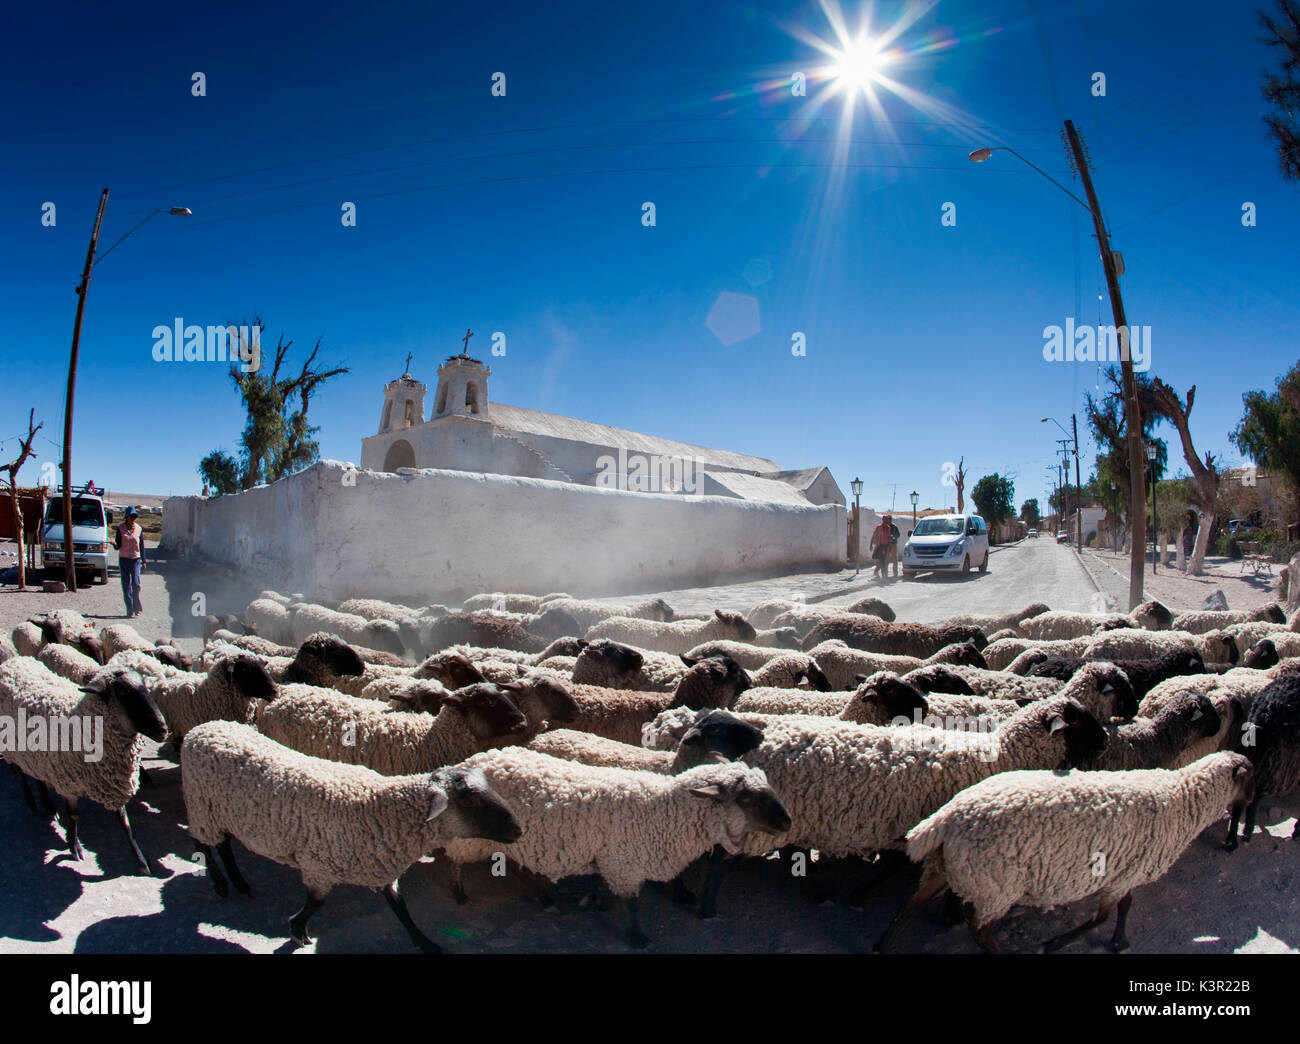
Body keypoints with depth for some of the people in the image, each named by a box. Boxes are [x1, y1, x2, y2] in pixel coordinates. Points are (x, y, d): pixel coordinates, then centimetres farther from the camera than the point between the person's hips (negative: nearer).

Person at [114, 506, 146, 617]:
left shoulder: (139, 530, 4)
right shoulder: (120, 529, 1)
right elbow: (118, 546, -1)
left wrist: (143, 561, 8)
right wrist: (115, 544, -25)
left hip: (136, 559, 0)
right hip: (124, 559, 0)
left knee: (136, 584, -11)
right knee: (126, 586, 2)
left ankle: (137, 607, 3)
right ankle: (130, 610, 8)